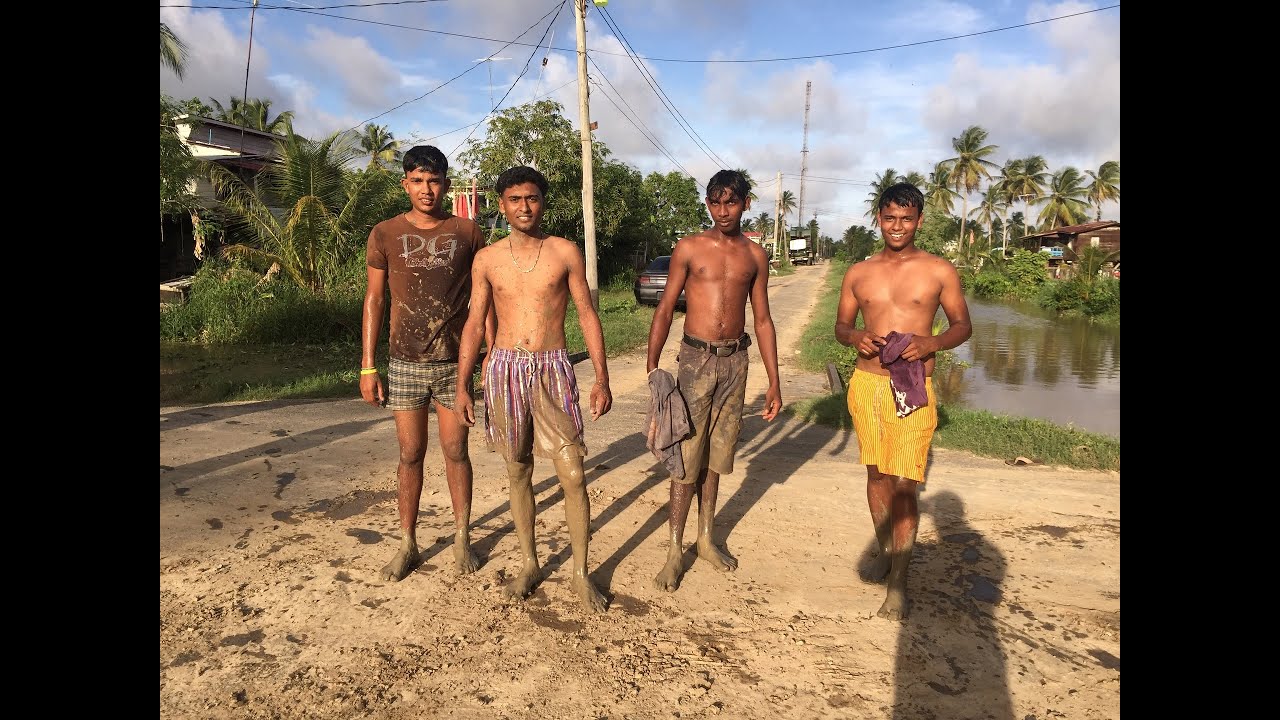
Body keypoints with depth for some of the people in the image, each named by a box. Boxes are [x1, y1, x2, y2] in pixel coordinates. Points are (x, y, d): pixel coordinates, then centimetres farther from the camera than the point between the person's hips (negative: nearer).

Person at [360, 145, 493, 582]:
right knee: (410, 455, 8)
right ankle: (408, 544, 22)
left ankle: (462, 537, 24)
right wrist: (367, 367, 0)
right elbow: (374, 300, 3)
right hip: (405, 363, 0)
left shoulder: (467, 233, 0)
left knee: (456, 452, 7)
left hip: (455, 362, 0)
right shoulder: (385, 235, 1)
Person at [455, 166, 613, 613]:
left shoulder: (566, 253, 1)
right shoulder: (487, 259, 5)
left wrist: (602, 379, -3)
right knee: (518, 472, 11)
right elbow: (474, 324, 7)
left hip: (552, 370, -2)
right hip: (505, 369, 2)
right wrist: (462, 386, 1)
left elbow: (587, 316, 2)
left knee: (573, 477, -4)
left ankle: (581, 574, 13)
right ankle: (529, 564, 28)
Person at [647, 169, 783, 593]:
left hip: (735, 361, 3)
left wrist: (774, 383, 7)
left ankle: (707, 538, 27)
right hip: (696, 359, -3)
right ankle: (675, 551, 9)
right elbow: (665, 308, -1)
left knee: (716, 455, 13)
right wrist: (652, 366, -11)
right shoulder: (689, 248, -2)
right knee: (686, 457, -2)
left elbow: (762, 320, 9)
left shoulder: (755, 255, 7)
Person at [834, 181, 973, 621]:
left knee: (904, 484, -6)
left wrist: (932, 343, -15)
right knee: (877, 474, 14)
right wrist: (855, 337, -10)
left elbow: (963, 325, 6)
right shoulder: (858, 273, 8)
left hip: (913, 390, -3)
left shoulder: (939, 271, 1)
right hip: (866, 384, 3)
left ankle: (898, 585, 4)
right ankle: (885, 551, 35)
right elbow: (840, 325, 14)